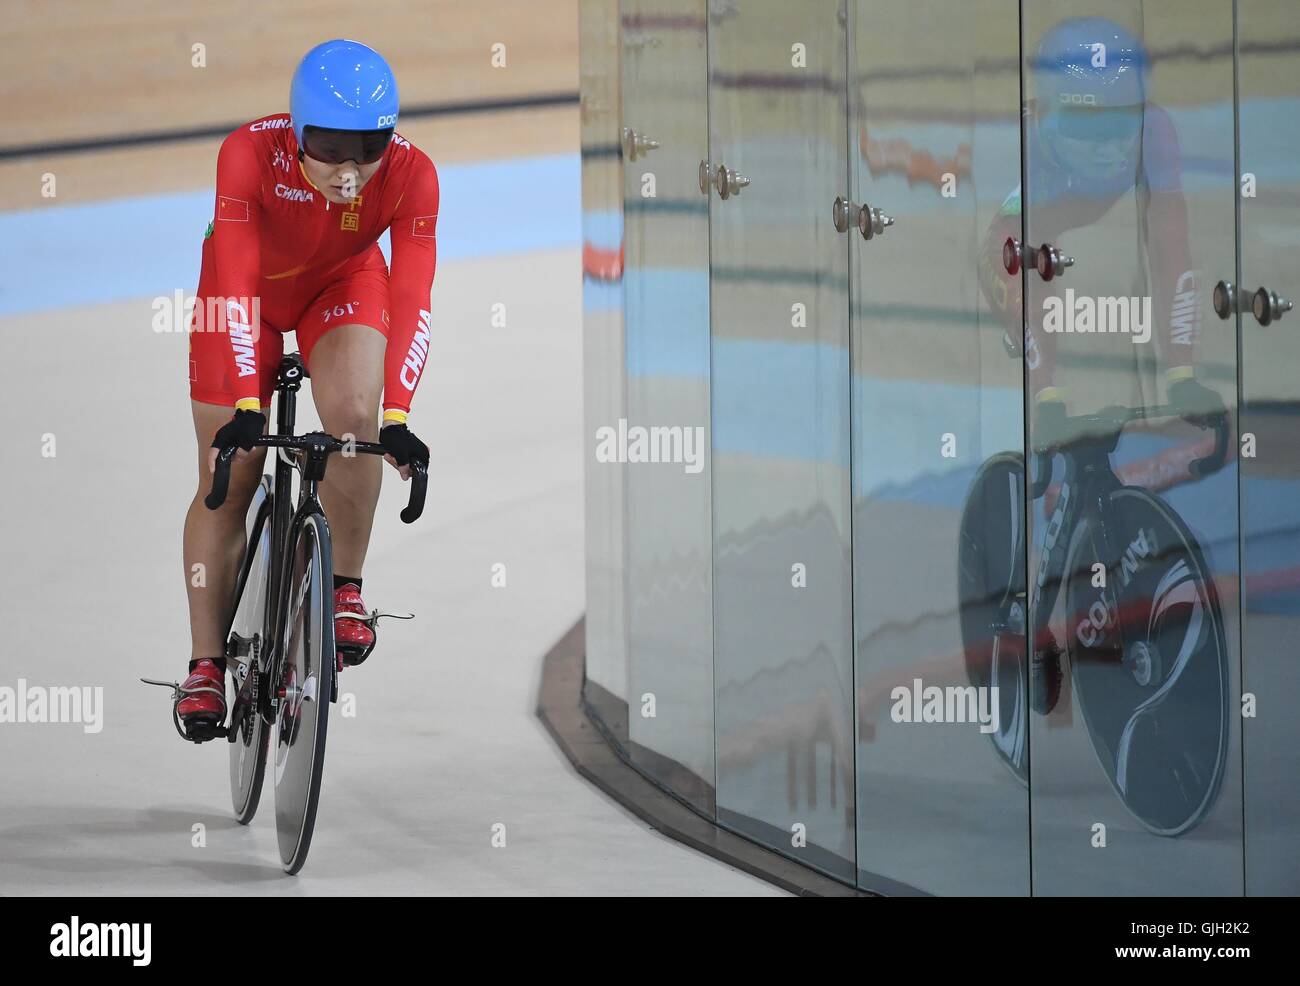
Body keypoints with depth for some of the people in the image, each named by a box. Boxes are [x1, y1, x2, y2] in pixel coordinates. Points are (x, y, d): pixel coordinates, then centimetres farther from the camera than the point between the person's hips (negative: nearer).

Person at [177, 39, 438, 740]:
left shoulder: (411, 176, -33)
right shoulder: (249, 155, -37)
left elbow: (411, 301, -35)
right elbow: (237, 286, -38)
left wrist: (398, 418, -45)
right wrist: (246, 405, -47)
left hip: (342, 285, 1)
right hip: (249, 288, -1)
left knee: (355, 416, -27)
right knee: (227, 483, -1)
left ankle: (345, 588, -6)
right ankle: (206, 664, 12)